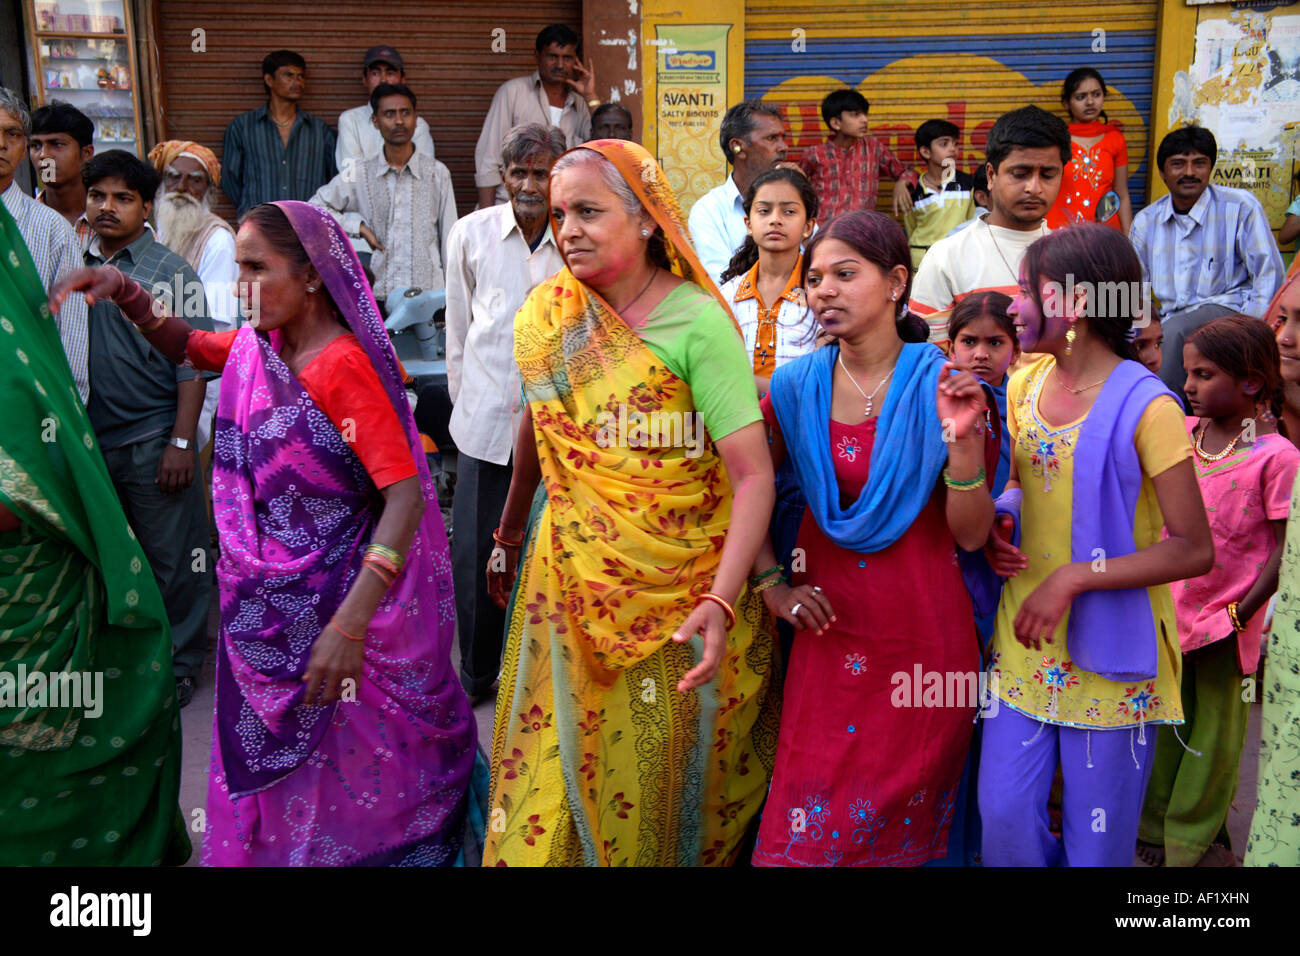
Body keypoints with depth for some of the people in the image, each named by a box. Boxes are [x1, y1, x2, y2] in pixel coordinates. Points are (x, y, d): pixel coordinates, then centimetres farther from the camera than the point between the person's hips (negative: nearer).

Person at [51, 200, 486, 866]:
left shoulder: (345, 366, -21)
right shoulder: (257, 346, 3)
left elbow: (406, 494, -26)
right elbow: (186, 346, 24)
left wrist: (350, 624, -34)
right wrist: (127, 295, 5)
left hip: (334, 604, -7)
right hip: (266, 605, 7)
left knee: (350, 773, 8)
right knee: (270, 762, 20)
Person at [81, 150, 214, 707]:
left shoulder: (171, 273, -3)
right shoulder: (76, 267, 9)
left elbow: (192, 363, -6)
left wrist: (181, 441, -13)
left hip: (152, 441, -4)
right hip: (92, 439, 4)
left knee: (172, 557, 2)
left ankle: (178, 663, 17)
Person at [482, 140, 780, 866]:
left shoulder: (698, 322, -14)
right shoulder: (546, 314, 2)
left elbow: (754, 474, -19)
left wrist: (721, 602, -29)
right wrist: (507, 536, 22)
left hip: (683, 596, -3)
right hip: (573, 583, 4)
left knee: (675, 774, 9)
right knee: (560, 772, 9)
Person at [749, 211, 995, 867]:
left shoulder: (942, 387, -8)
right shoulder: (796, 386, 0)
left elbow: (971, 535, -10)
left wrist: (963, 439, -23)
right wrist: (771, 583, 2)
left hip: (924, 636, -2)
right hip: (829, 627, 2)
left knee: (901, 824, 10)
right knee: (809, 824, 7)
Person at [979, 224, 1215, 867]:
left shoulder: (1146, 407, -16)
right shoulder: (1024, 386, 4)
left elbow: (1194, 550, -16)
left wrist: (1074, 578, -22)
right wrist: (996, 523, -2)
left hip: (1110, 650, -5)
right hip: (1025, 640, 5)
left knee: (1098, 840, 8)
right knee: (1003, 814, 9)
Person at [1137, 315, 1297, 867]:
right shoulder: (1183, 432, 1)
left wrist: (1239, 615, -12)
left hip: (1225, 620, -5)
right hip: (1169, 609, 5)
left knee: (1213, 734, 11)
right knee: (1165, 723, 16)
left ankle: (1191, 840, 28)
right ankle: (1154, 827, 32)